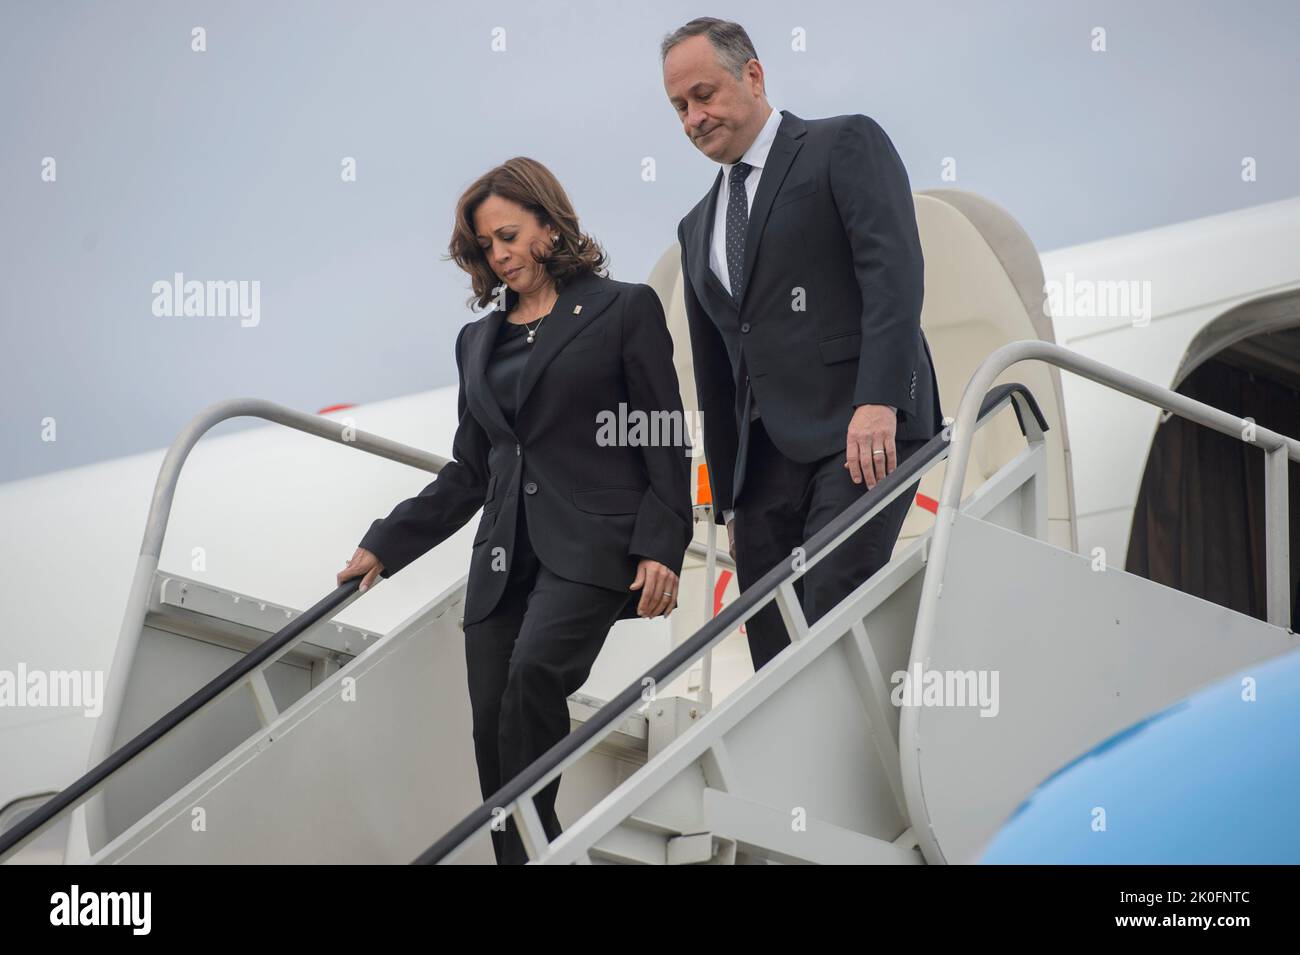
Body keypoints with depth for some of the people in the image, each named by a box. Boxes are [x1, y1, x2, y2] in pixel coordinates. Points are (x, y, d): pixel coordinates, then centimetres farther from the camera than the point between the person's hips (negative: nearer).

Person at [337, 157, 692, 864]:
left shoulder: (624, 309, 6)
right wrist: (384, 546, 16)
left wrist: (662, 548, -11)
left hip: (590, 546, -6)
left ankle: (533, 839, -26)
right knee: (494, 729, -4)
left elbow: (665, 442, 1)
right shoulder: (479, 341, 21)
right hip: (504, 558, 6)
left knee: (535, 669, -30)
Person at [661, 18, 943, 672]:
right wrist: (729, 498, 24)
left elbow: (894, 270, -9)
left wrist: (878, 402, -21)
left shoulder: (845, 145, 5)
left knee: (834, 622, -23)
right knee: (776, 660, -3)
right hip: (765, 458, 7)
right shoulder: (698, 228, 25)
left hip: (866, 430, -6)